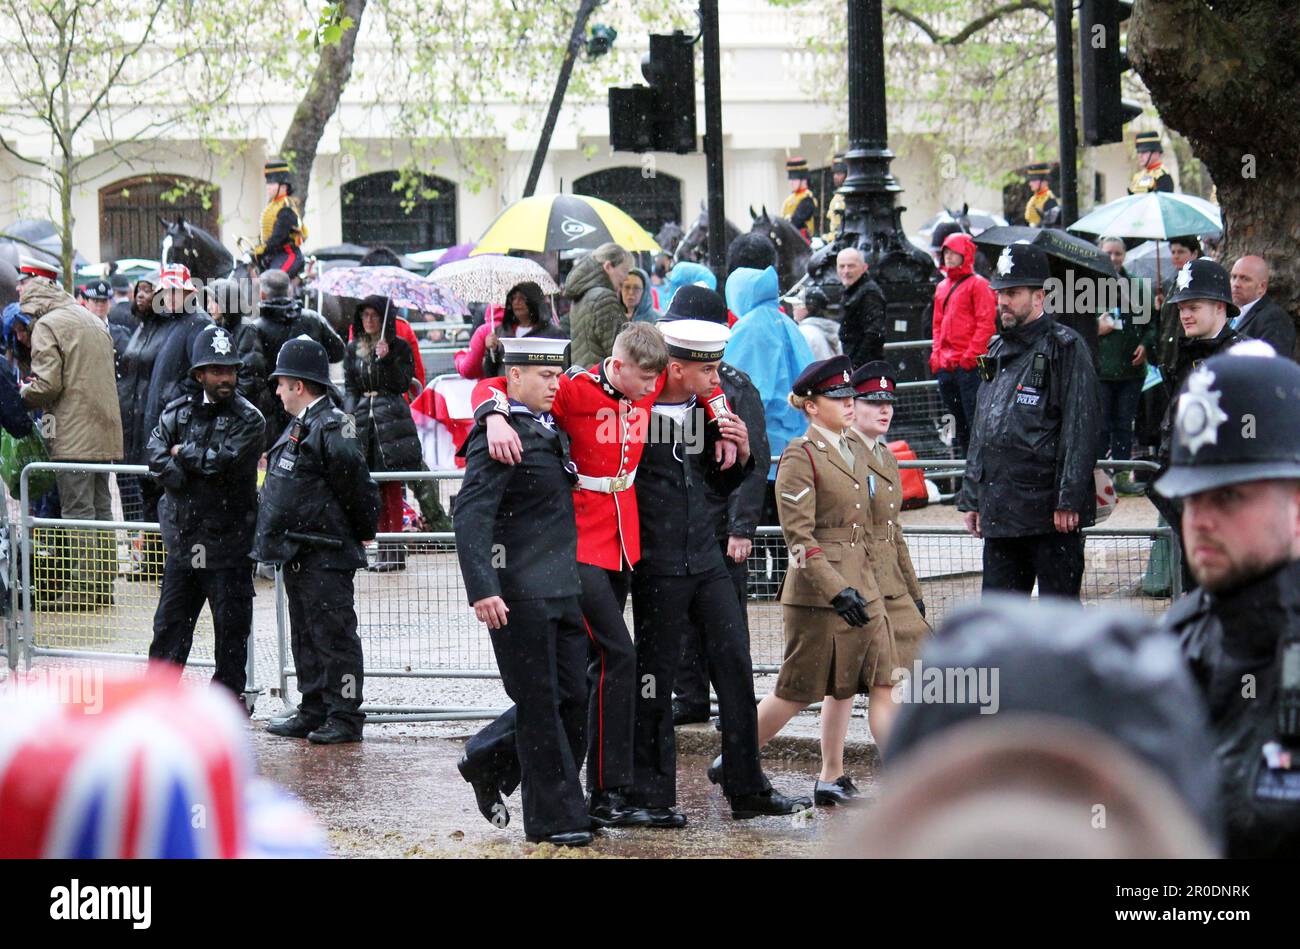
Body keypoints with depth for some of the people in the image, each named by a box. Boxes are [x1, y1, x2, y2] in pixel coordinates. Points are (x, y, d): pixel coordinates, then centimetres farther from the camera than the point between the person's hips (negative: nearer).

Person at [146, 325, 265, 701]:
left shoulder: (248, 419, -5)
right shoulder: (179, 411, 7)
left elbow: (223, 460, -18)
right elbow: (156, 457, -5)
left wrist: (182, 453, -5)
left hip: (229, 539, -3)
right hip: (183, 537, 4)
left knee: (231, 624, 5)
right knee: (170, 620, 8)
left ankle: (228, 691, 16)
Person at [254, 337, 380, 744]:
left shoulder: (331, 429, -17)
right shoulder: (300, 426, 14)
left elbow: (359, 491, -15)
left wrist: (361, 534, -5)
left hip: (325, 556, -10)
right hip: (297, 553, 10)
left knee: (334, 635, -4)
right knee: (305, 637, 15)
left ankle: (345, 718, 1)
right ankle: (313, 713, 23)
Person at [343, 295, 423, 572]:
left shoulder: (398, 347, 4)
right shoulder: (354, 349, 14)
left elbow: (403, 384, -2)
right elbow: (349, 386, 15)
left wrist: (387, 359, -14)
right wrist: (350, 414, -1)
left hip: (390, 418, -4)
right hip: (362, 418, 4)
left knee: (391, 487, -6)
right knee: (374, 487, 1)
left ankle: (393, 549, -6)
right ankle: (386, 547, 4)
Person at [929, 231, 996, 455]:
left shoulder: (977, 284, -5)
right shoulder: (942, 287, 18)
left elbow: (986, 323, -10)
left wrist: (970, 356, -15)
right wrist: (936, 355, 11)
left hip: (969, 366, -8)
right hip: (945, 366, 8)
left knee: (974, 419, -9)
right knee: (956, 420, 12)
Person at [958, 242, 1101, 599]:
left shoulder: (1065, 348, -6)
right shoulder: (998, 352, 17)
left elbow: (1081, 429, -12)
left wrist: (1069, 501, -18)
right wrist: (971, 499, 16)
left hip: (1052, 513, -7)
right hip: (999, 512, 7)